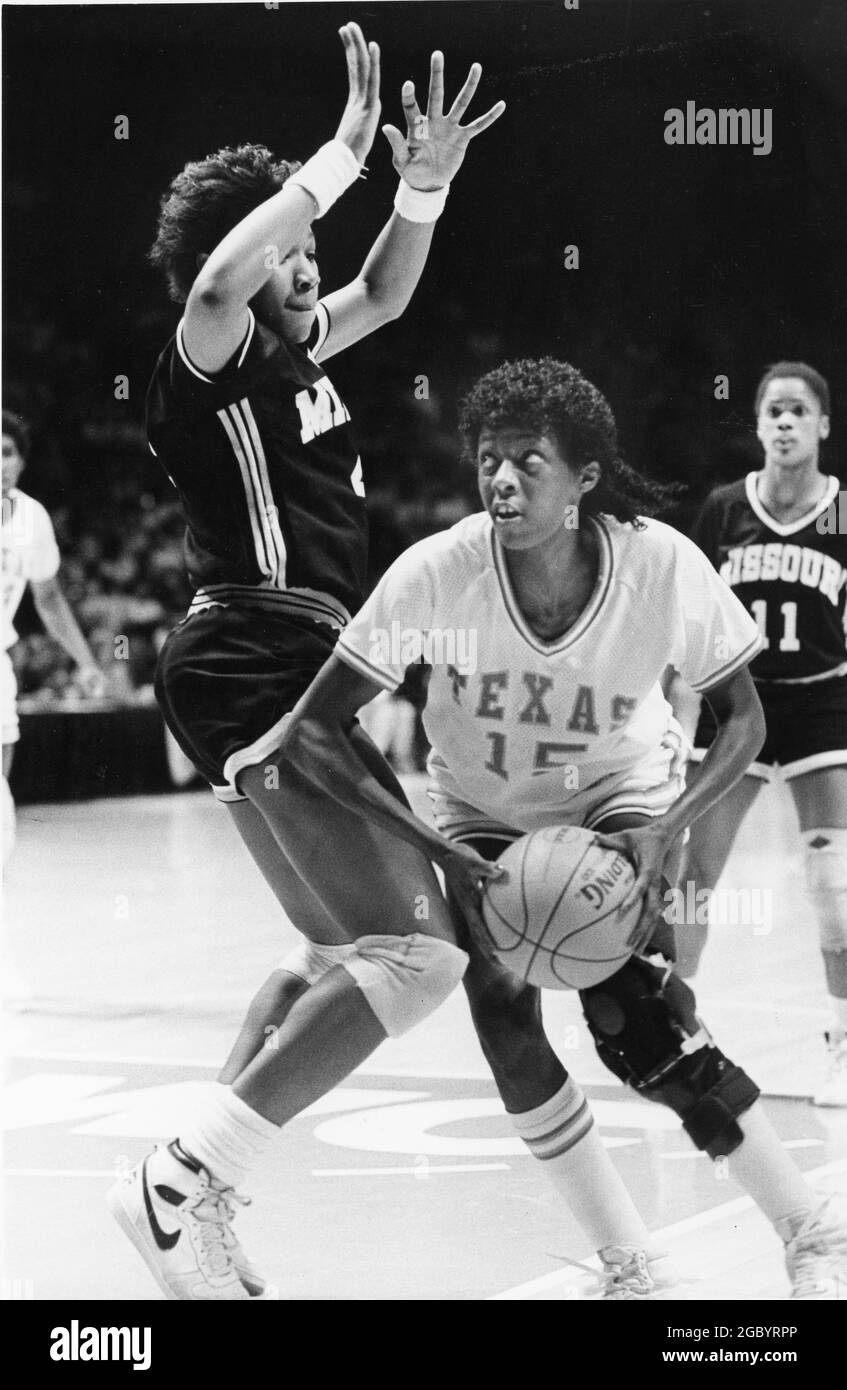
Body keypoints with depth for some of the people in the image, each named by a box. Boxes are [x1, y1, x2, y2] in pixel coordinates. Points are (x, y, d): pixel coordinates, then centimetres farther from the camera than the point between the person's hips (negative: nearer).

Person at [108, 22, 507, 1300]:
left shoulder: (291, 354, 18)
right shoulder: (207, 366, -8)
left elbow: (384, 297, 36)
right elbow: (218, 278, -31)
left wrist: (425, 185, 19)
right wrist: (347, 153, -23)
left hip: (297, 670, 11)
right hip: (257, 664, -11)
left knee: (345, 954, 21)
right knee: (417, 954, -20)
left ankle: (199, 1198, 20)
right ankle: (181, 1183, -21)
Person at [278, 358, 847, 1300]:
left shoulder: (662, 565, -29)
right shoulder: (437, 571, -30)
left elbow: (742, 718, -13)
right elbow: (312, 731, -25)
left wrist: (665, 830, -30)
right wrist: (436, 853, -33)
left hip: (621, 795, -2)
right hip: (483, 810, 2)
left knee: (630, 1017, -22)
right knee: (502, 1014, -19)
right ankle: (628, 1264, -2)